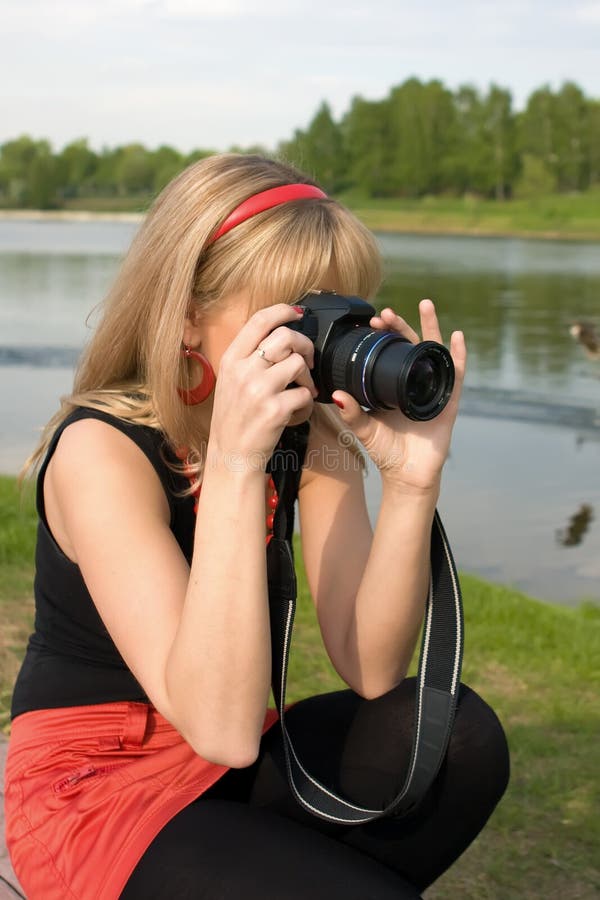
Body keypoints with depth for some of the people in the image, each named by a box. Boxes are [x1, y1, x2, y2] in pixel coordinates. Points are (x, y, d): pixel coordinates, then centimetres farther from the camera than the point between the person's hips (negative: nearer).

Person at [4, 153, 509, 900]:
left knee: (454, 733, -18)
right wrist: (234, 465, -39)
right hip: (94, 791, -6)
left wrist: (412, 477, -26)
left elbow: (368, 670, -13)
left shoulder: (311, 431, -3)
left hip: (234, 770, 6)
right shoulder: (101, 450, -22)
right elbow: (220, 728, -32)